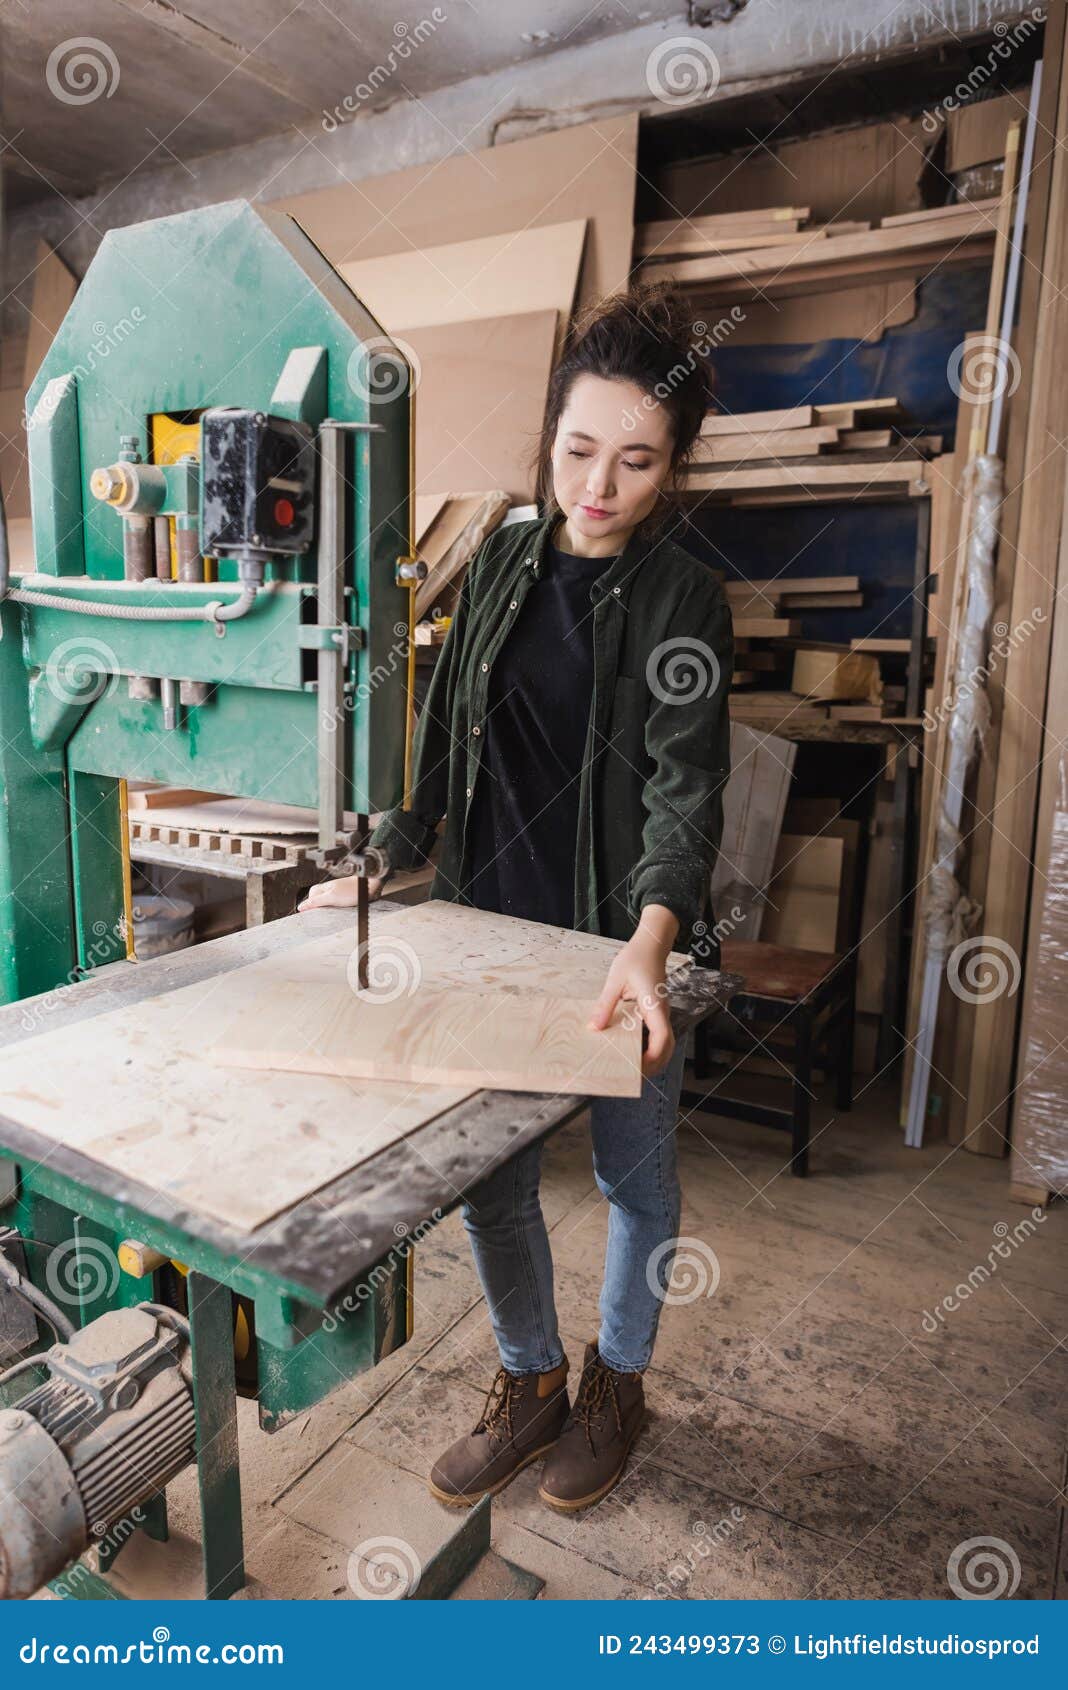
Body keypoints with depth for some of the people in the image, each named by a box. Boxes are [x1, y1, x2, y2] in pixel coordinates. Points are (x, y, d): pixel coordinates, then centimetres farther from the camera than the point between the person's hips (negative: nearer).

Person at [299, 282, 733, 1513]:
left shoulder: (683, 601, -8)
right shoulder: (502, 562, 4)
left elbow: (685, 780, -19)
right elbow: (444, 737, 9)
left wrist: (651, 938, -35)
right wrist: (383, 868, 4)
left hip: (622, 939, -3)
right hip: (488, 927, 4)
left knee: (632, 1175, 15)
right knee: (487, 1176, 13)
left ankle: (616, 1383, 41)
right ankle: (530, 1385, 38)